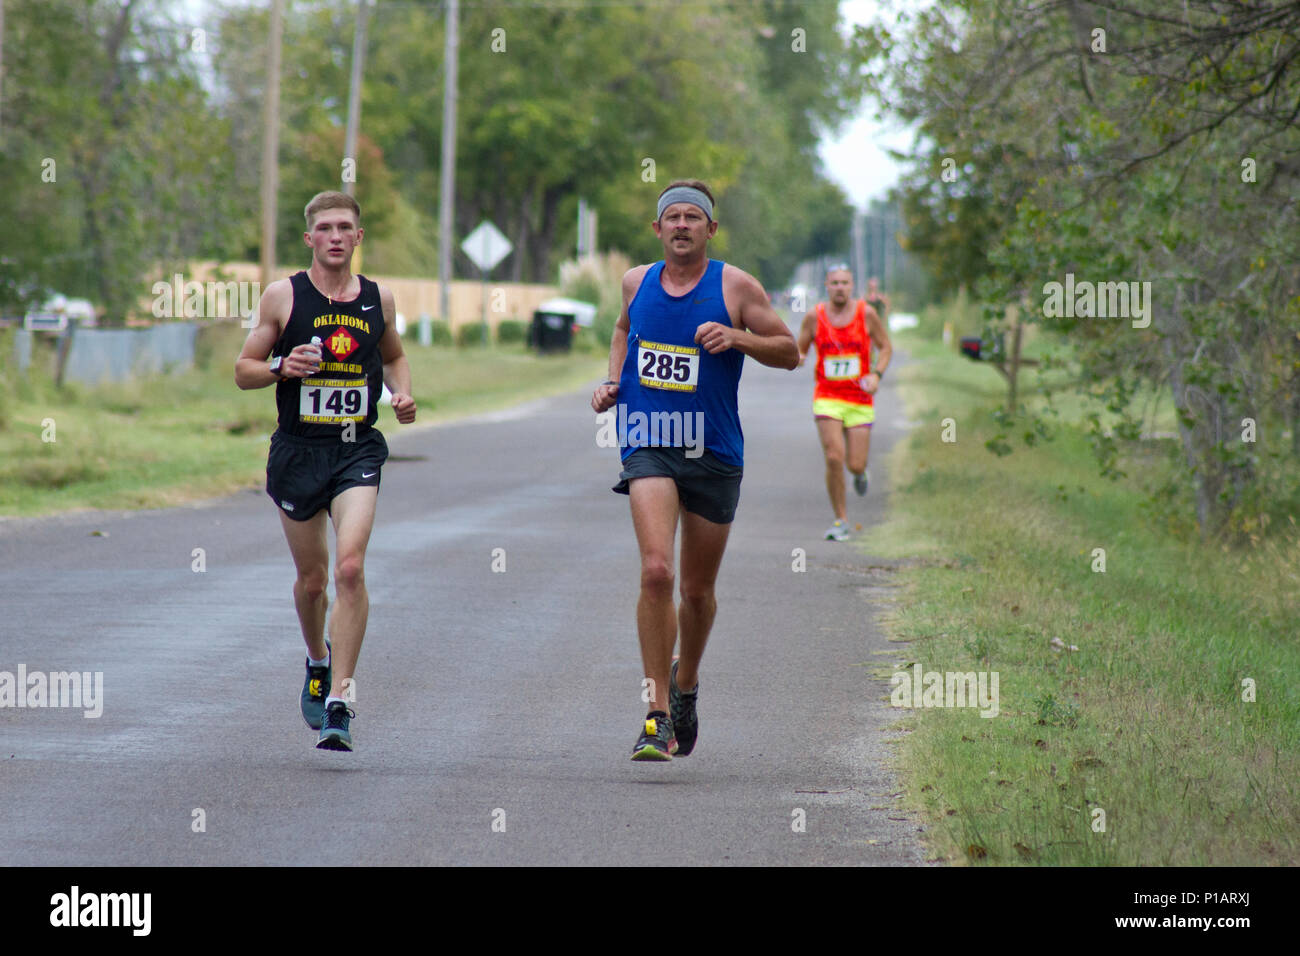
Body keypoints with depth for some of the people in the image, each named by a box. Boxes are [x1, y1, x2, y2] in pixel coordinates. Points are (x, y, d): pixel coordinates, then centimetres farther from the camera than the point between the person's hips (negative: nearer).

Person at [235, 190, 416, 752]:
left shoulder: (377, 299, 7)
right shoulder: (283, 296, -1)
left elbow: (393, 357, 25)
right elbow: (243, 370, 3)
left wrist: (402, 393, 5)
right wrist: (282, 367, -17)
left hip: (358, 451, 0)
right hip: (298, 449, 0)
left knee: (350, 567, -18)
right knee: (312, 578, 10)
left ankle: (340, 698, -16)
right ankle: (318, 660, 42)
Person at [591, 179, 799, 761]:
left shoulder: (736, 287, -2)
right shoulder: (637, 282, 7)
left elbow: (789, 353, 2)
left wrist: (737, 337, -15)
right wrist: (612, 382, 13)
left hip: (714, 452, 0)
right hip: (648, 447, 0)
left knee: (697, 589, 12)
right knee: (656, 571, -21)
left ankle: (686, 684, 43)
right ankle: (658, 717, -18)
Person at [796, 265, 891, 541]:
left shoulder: (866, 314, -3)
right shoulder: (814, 317, -2)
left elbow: (885, 347, 7)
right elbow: (799, 349, 9)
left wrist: (876, 375, -10)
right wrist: (798, 358, -16)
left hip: (860, 400, 0)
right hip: (827, 397, 0)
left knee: (855, 464, -3)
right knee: (834, 458, -15)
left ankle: (861, 473, 38)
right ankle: (841, 521, -1)